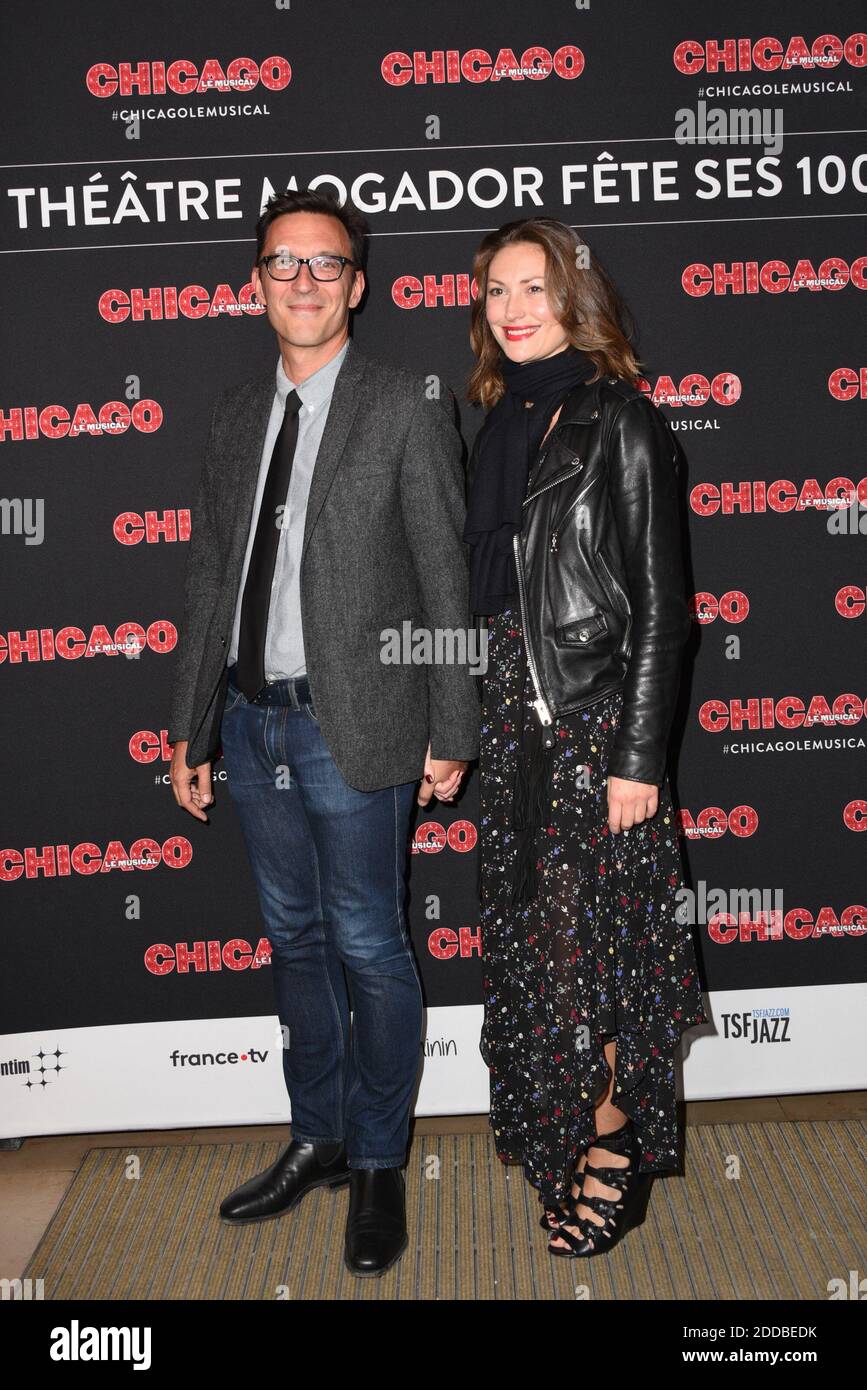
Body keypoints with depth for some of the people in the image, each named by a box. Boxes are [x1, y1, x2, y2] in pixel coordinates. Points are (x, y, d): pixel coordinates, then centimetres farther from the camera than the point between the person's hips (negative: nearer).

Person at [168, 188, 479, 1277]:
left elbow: (445, 582, -6)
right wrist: (191, 729, 11)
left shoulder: (406, 409, -5)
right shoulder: (236, 412, 11)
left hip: (352, 725, -5)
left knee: (368, 947, 5)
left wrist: (450, 733, -7)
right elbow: (208, 576, 12)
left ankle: (378, 1165, 24)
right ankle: (317, 1138, 34)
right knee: (295, 940, 16)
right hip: (251, 720, 6)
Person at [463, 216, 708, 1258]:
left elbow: (659, 601, -11)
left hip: (596, 713, -7)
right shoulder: (501, 424, 12)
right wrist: (463, 724, 13)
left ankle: (613, 1155, 19)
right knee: (528, 931, 13)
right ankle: (557, 1137, 30)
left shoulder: (619, 420, -7)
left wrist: (639, 756, -15)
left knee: (592, 937, 0)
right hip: (513, 714, 7)